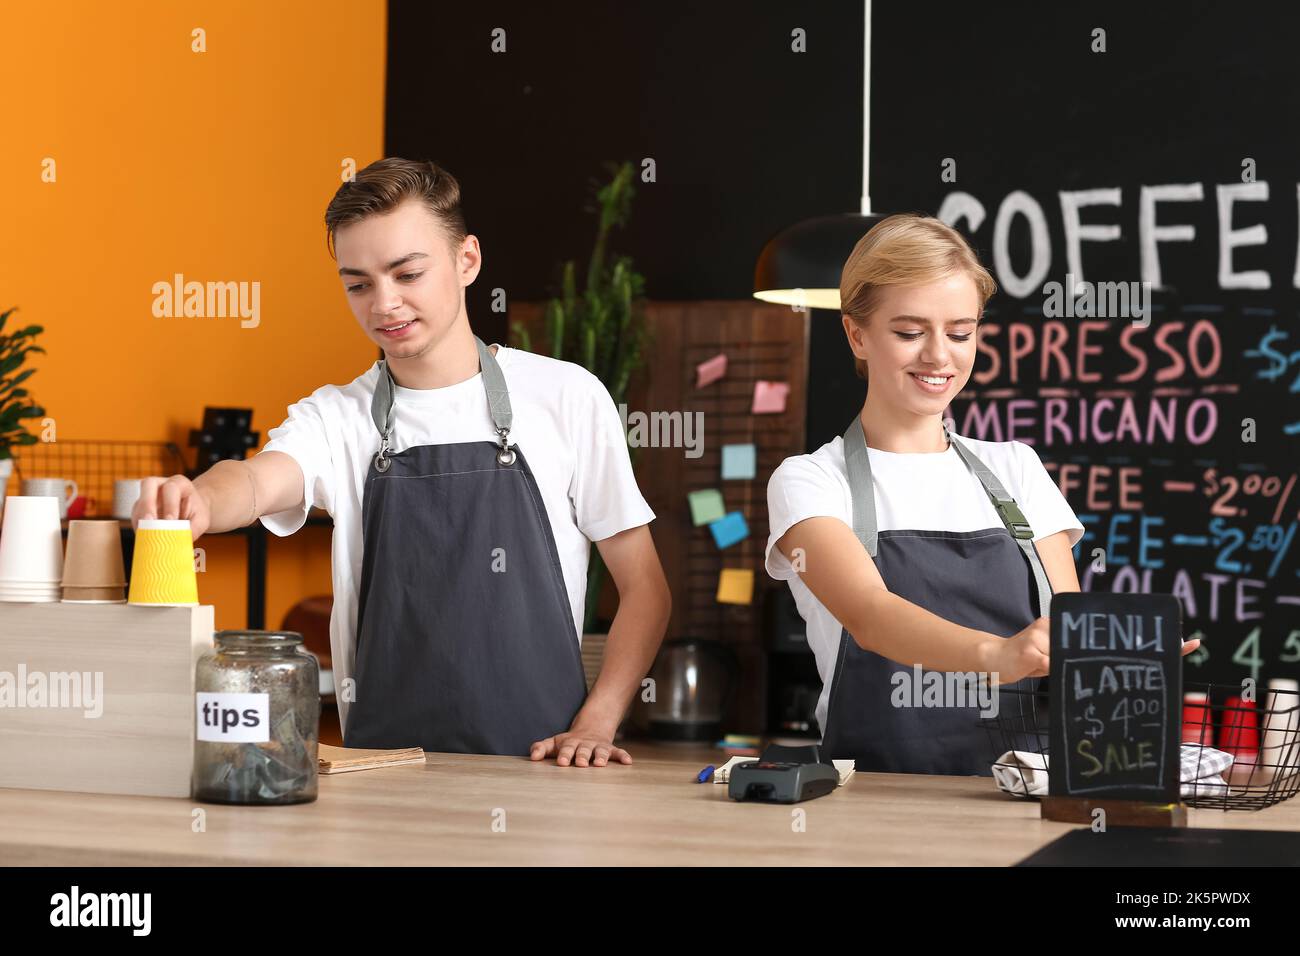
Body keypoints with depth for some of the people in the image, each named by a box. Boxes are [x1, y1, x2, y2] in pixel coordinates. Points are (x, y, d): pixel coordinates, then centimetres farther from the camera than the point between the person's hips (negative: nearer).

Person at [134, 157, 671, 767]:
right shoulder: (336, 417, 7)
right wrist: (199, 503, -39)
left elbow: (643, 587, 8)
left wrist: (594, 724, -4)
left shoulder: (565, 396, 4)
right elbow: (259, 479, -16)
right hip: (382, 764, 1)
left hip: (535, 761, -1)